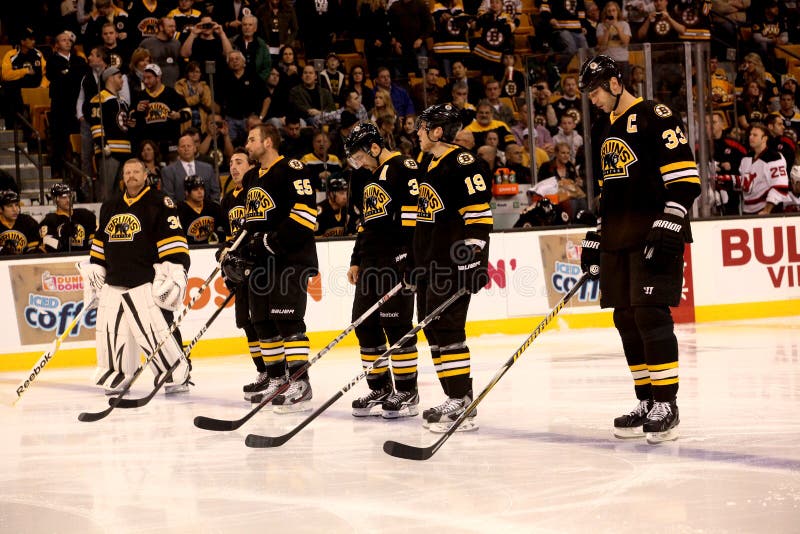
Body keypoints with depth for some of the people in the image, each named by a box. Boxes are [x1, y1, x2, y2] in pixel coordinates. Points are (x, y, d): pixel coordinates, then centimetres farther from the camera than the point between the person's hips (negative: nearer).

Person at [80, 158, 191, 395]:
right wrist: (93, 272, 21)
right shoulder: (110, 207, 19)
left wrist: (174, 271, -16)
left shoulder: (159, 203, -2)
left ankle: (178, 376, -3)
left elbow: (173, 239, -9)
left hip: (146, 282, -7)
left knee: (157, 330, -12)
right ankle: (116, 378, 18)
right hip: (113, 282, 7)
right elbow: (100, 242, 26)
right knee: (111, 331, 5)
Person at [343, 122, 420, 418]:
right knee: (365, 324, 8)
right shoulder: (369, 180, 22)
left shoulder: (403, 168, -8)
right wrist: (356, 260, 24)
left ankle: (407, 392, -4)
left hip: (397, 259, -10)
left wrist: (409, 255, -22)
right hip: (372, 261, 10)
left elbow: (413, 210, -16)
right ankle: (380, 389, 16)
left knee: (396, 324, -10)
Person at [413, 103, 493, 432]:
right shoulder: (430, 167, 18)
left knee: (446, 329, -12)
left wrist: (473, 258, -23)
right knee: (433, 330, 10)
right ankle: (456, 400, 16)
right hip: (431, 264, 10)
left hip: (455, 264, -10)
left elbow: (479, 214, -18)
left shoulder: (461, 164, -12)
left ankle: (462, 404, -10)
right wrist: (415, 263, 26)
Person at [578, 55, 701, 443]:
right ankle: (646, 403, 14)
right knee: (626, 319, 7)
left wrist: (669, 227, -21)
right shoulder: (606, 128, 19)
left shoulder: (654, 117, -9)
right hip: (619, 239, 9)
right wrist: (596, 237, 23)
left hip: (655, 235, -9)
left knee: (650, 314, -13)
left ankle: (666, 406, -10)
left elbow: (685, 178, -15)